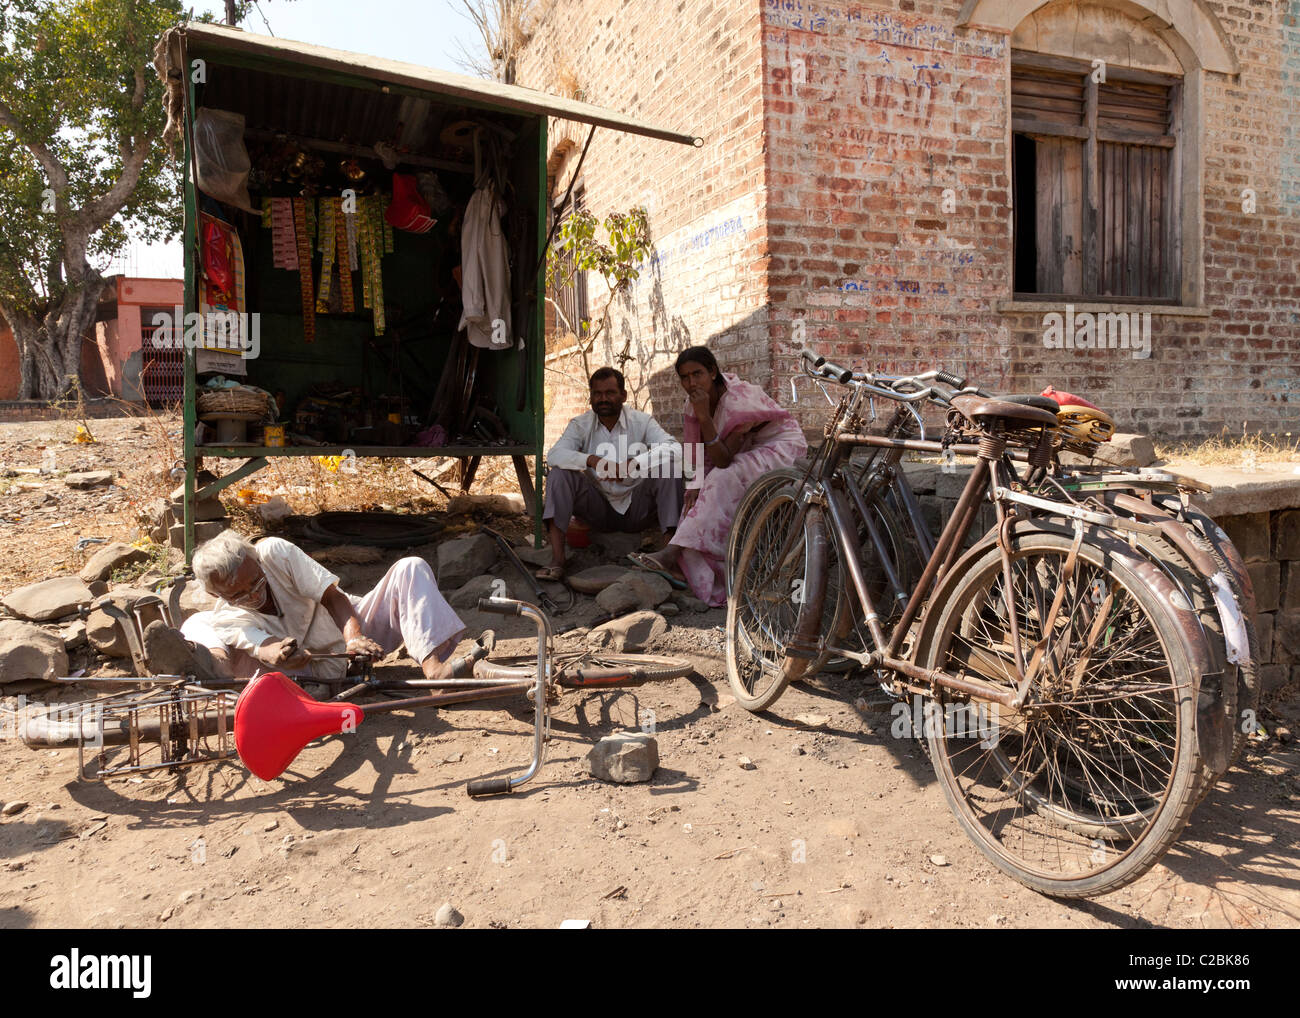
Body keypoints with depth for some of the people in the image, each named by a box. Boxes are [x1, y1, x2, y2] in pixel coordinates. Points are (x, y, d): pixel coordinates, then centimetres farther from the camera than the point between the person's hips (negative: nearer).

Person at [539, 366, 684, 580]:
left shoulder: (641, 422, -5)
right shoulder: (581, 424, -1)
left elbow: (674, 448, -22)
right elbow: (554, 455, -17)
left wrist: (633, 464, -37)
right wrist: (591, 460, -36)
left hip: (637, 509, -1)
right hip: (598, 510, 1)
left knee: (670, 465, -24)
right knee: (560, 473, -20)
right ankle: (557, 560, -27)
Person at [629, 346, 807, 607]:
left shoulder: (739, 399, -27)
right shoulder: (696, 401, -5)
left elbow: (723, 461, -27)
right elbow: (701, 455, -2)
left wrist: (704, 417, -34)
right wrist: (696, 485, -21)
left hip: (779, 448, -8)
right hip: (744, 452, 8)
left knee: (721, 482, -33)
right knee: (698, 497, -16)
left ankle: (672, 555, -37)